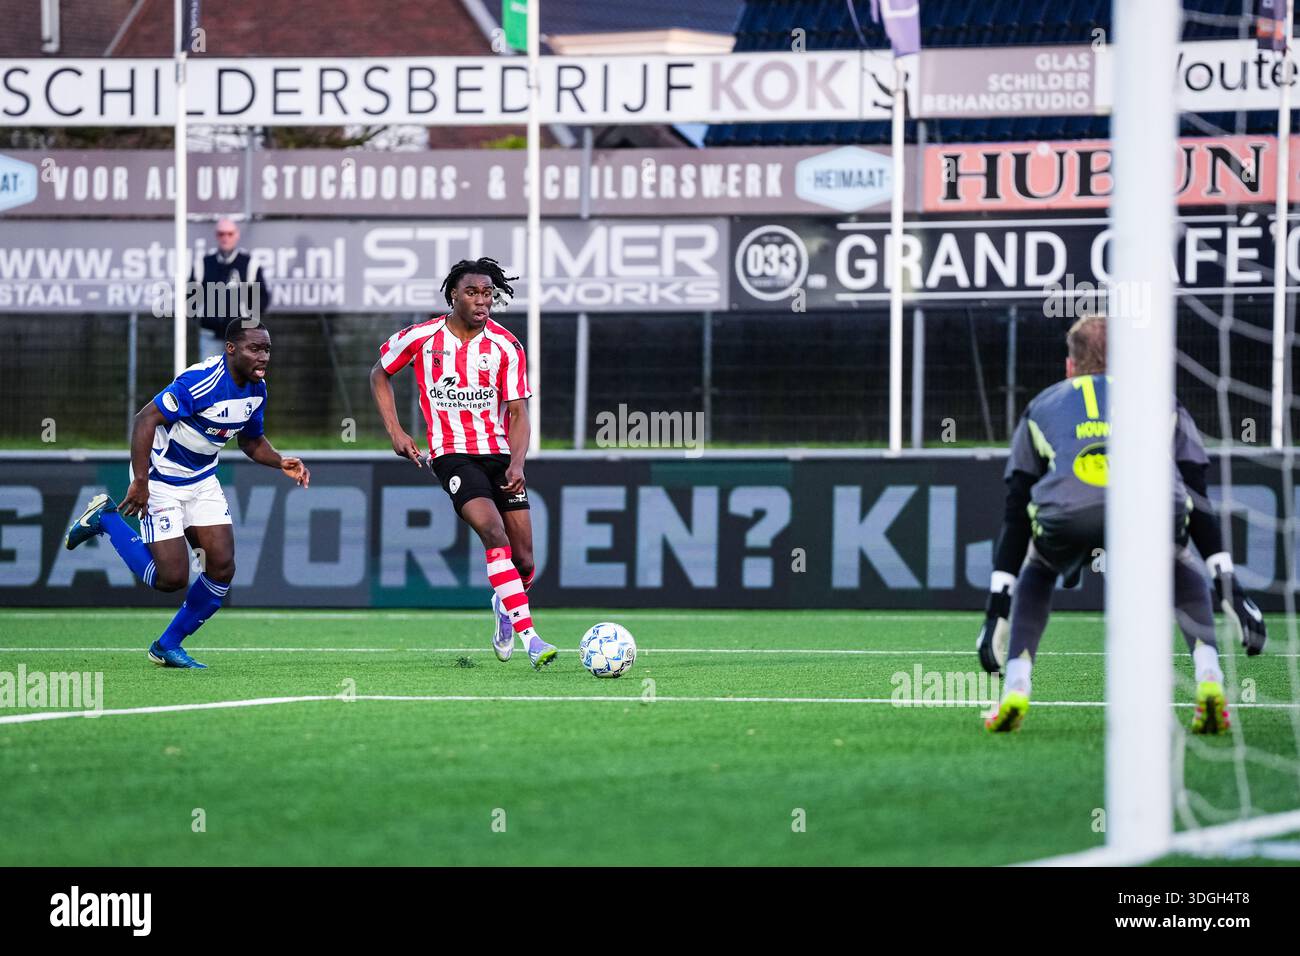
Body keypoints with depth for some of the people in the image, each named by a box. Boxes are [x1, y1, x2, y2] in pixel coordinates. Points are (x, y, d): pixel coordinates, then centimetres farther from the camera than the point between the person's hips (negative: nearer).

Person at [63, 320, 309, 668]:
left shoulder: (256, 389, -1)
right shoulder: (203, 381, -28)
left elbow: (251, 440, 16)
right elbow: (146, 418, -28)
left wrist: (281, 462, -4)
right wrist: (140, 482, -31)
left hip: (202, 480, 8)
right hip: (160, 480, -8)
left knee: (223, 567, -4)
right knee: (172, 578, -10)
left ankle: (168, 646, 13)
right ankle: (106, 519, 12)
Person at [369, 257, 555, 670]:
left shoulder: (506, 346, -2)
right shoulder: (420, 338, -3)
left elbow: (517, 412, -2)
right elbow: (379, 374, 15)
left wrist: (517, 464, -18)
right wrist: (395, 431, 5)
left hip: (499, 453, 3)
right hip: (452, 454, -3)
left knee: (523, 558, -1)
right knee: (493, 532, -26)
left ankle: (505, 608, 36)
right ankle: (530, 638, -32)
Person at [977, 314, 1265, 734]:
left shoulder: (1042, 405, 38)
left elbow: (1016, 515, 34)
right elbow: (1198, 501, 31)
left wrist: (998, 604, 34)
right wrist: (1227, 585, 32)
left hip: (1069, 516, 0)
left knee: (1036, 572, 35)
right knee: (1182, 572, 35)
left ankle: (1016, 688, 17)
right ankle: (1209, 679, 14)